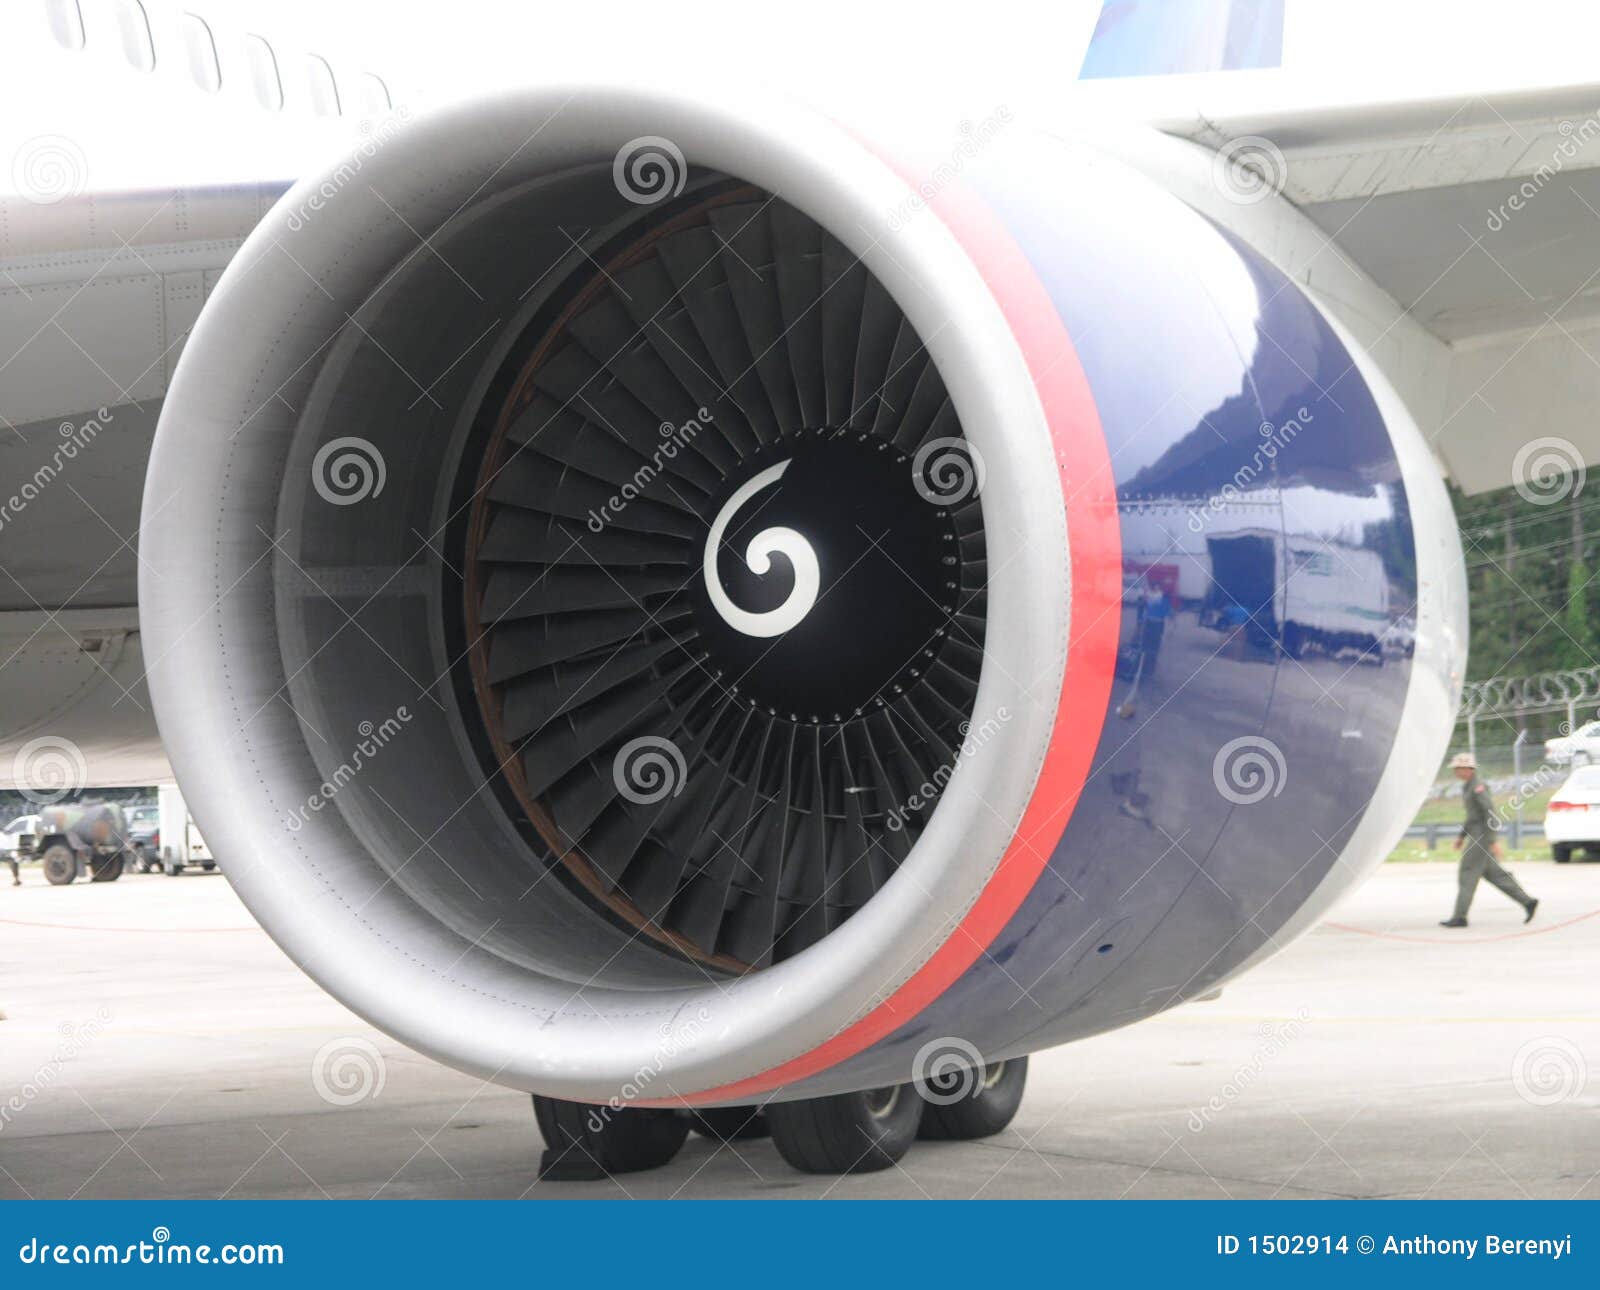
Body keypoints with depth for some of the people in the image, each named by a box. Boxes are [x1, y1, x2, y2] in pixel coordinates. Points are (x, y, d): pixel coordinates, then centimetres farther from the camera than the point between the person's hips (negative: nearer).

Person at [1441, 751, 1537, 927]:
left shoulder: (1478, 786, -16)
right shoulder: (1467, 786, 16)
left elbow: (1490, 812, -21)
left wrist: (1494, 841, -24)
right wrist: (1461, 836, 24)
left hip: (1482, 836, -10)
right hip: (1477, 835, 10)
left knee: (1467, 875, -6)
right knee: (1494, 873, 12)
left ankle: (1459, 916, -4)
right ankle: (1527, 901, 14)